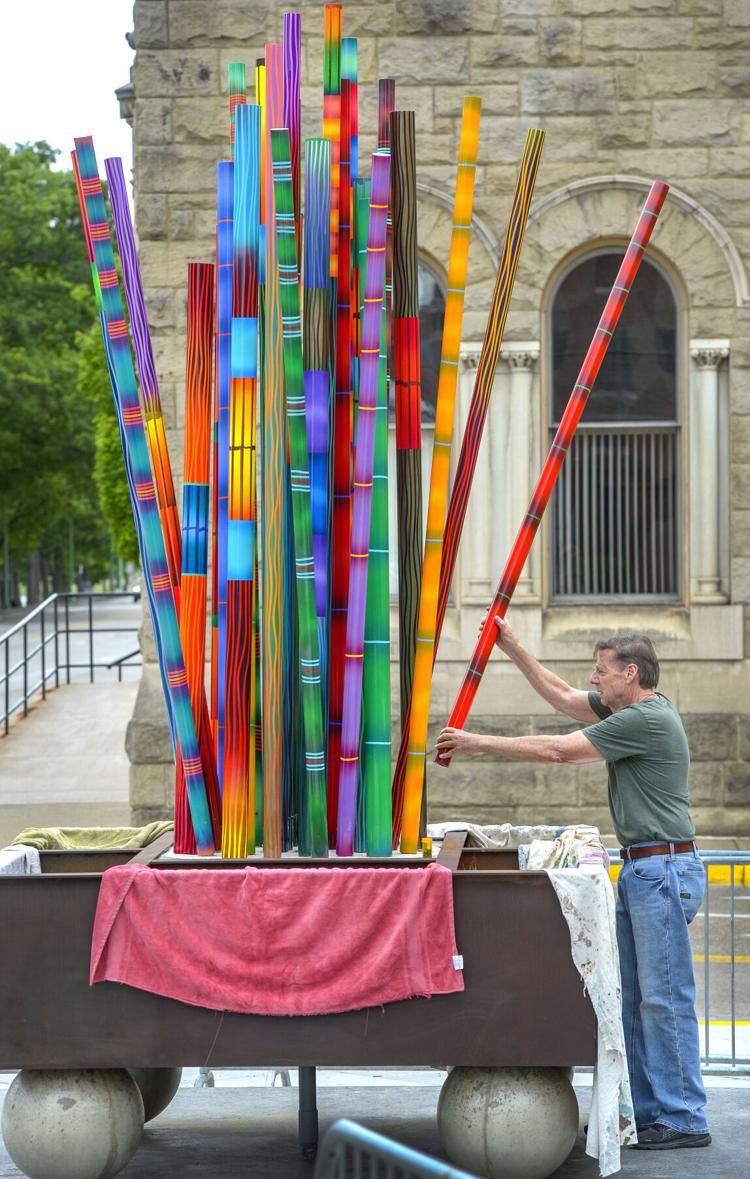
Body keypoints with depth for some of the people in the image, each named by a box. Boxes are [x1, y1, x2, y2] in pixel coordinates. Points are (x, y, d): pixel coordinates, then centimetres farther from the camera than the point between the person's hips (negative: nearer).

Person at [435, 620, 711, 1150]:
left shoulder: (648, 719, -16)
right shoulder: (630, 710, 15)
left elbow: (556, 750, -14)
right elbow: (562, 696, 26)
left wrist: (479, 743, -6)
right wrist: (512, 647, 23)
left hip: (665, 871, -10)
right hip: (640, 869, 10)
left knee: (666, 997, -8)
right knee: (634, 997, 11)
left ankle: (684, 1120, -5)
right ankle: (647, 1110, 14)